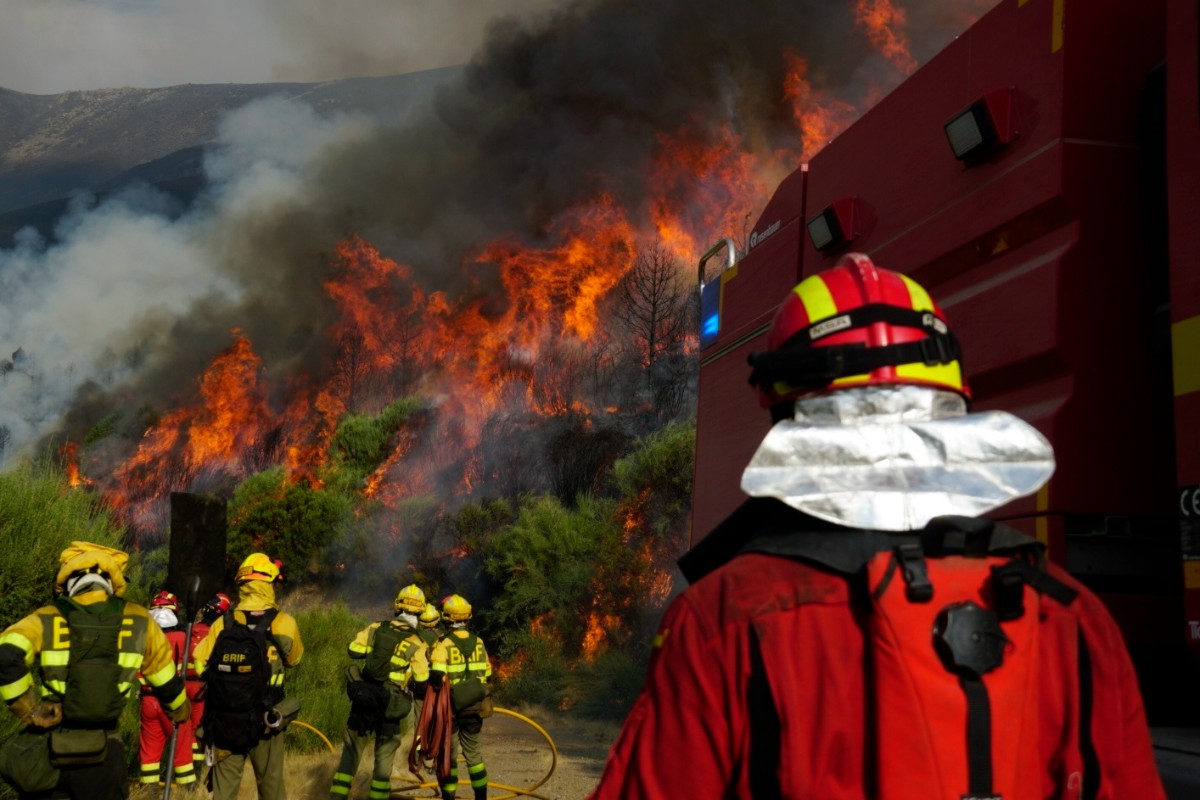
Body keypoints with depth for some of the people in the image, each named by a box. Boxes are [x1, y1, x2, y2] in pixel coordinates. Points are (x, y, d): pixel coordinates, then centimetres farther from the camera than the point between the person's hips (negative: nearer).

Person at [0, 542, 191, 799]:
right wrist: (181, 711, 31)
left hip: (47, 748, 0)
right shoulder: (137, 620, 2)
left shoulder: (47, 619, -3)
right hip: (103, 753, 0)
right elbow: (165, 681, 12)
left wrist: (31, 712, -12)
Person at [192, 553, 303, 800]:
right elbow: (294, 659, 5)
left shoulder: (222, 623, -7)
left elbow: (200, 665, -4)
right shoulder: (283, 623, -11)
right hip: (265, 722, -1)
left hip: (224, 721, 2)